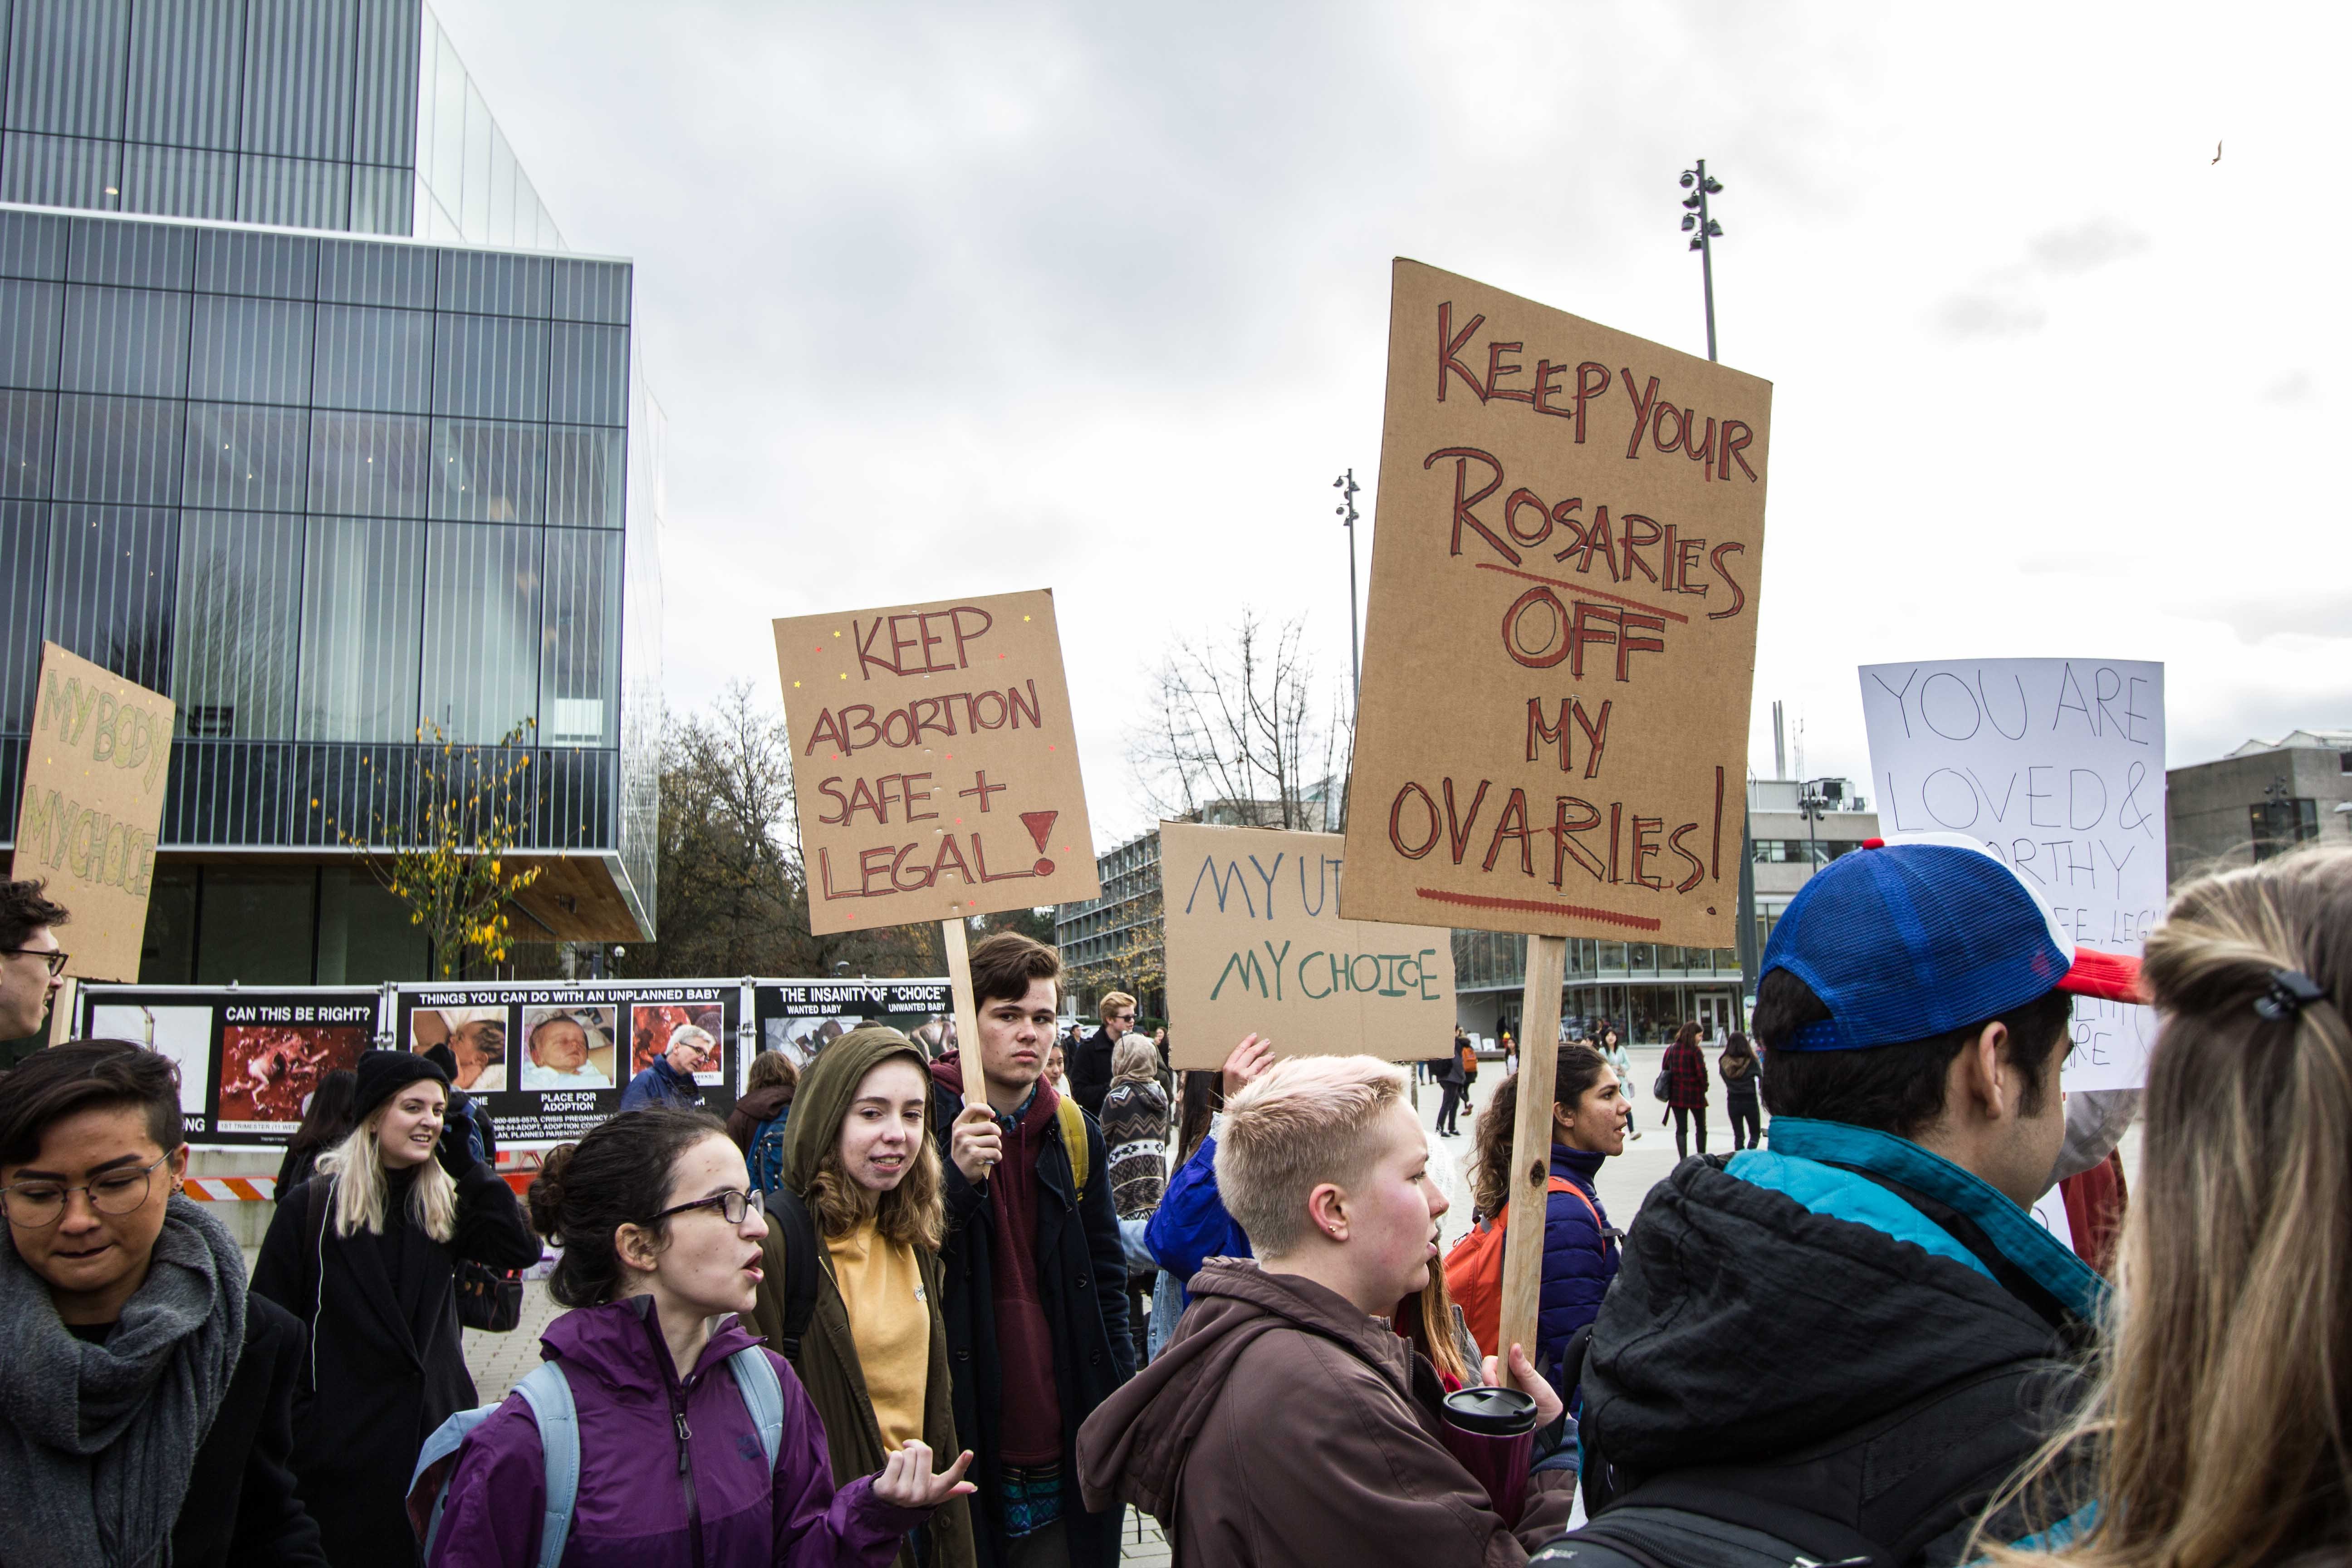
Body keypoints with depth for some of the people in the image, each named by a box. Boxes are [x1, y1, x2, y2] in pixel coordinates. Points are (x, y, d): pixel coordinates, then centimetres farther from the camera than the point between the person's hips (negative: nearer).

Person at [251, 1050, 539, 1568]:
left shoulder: (443, 1206, 6)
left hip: (437, 1427, 4)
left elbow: (519, 1250, -7)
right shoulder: (312, 1206, -6)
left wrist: (464, 1162, -7)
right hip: (341, 1443, -4)